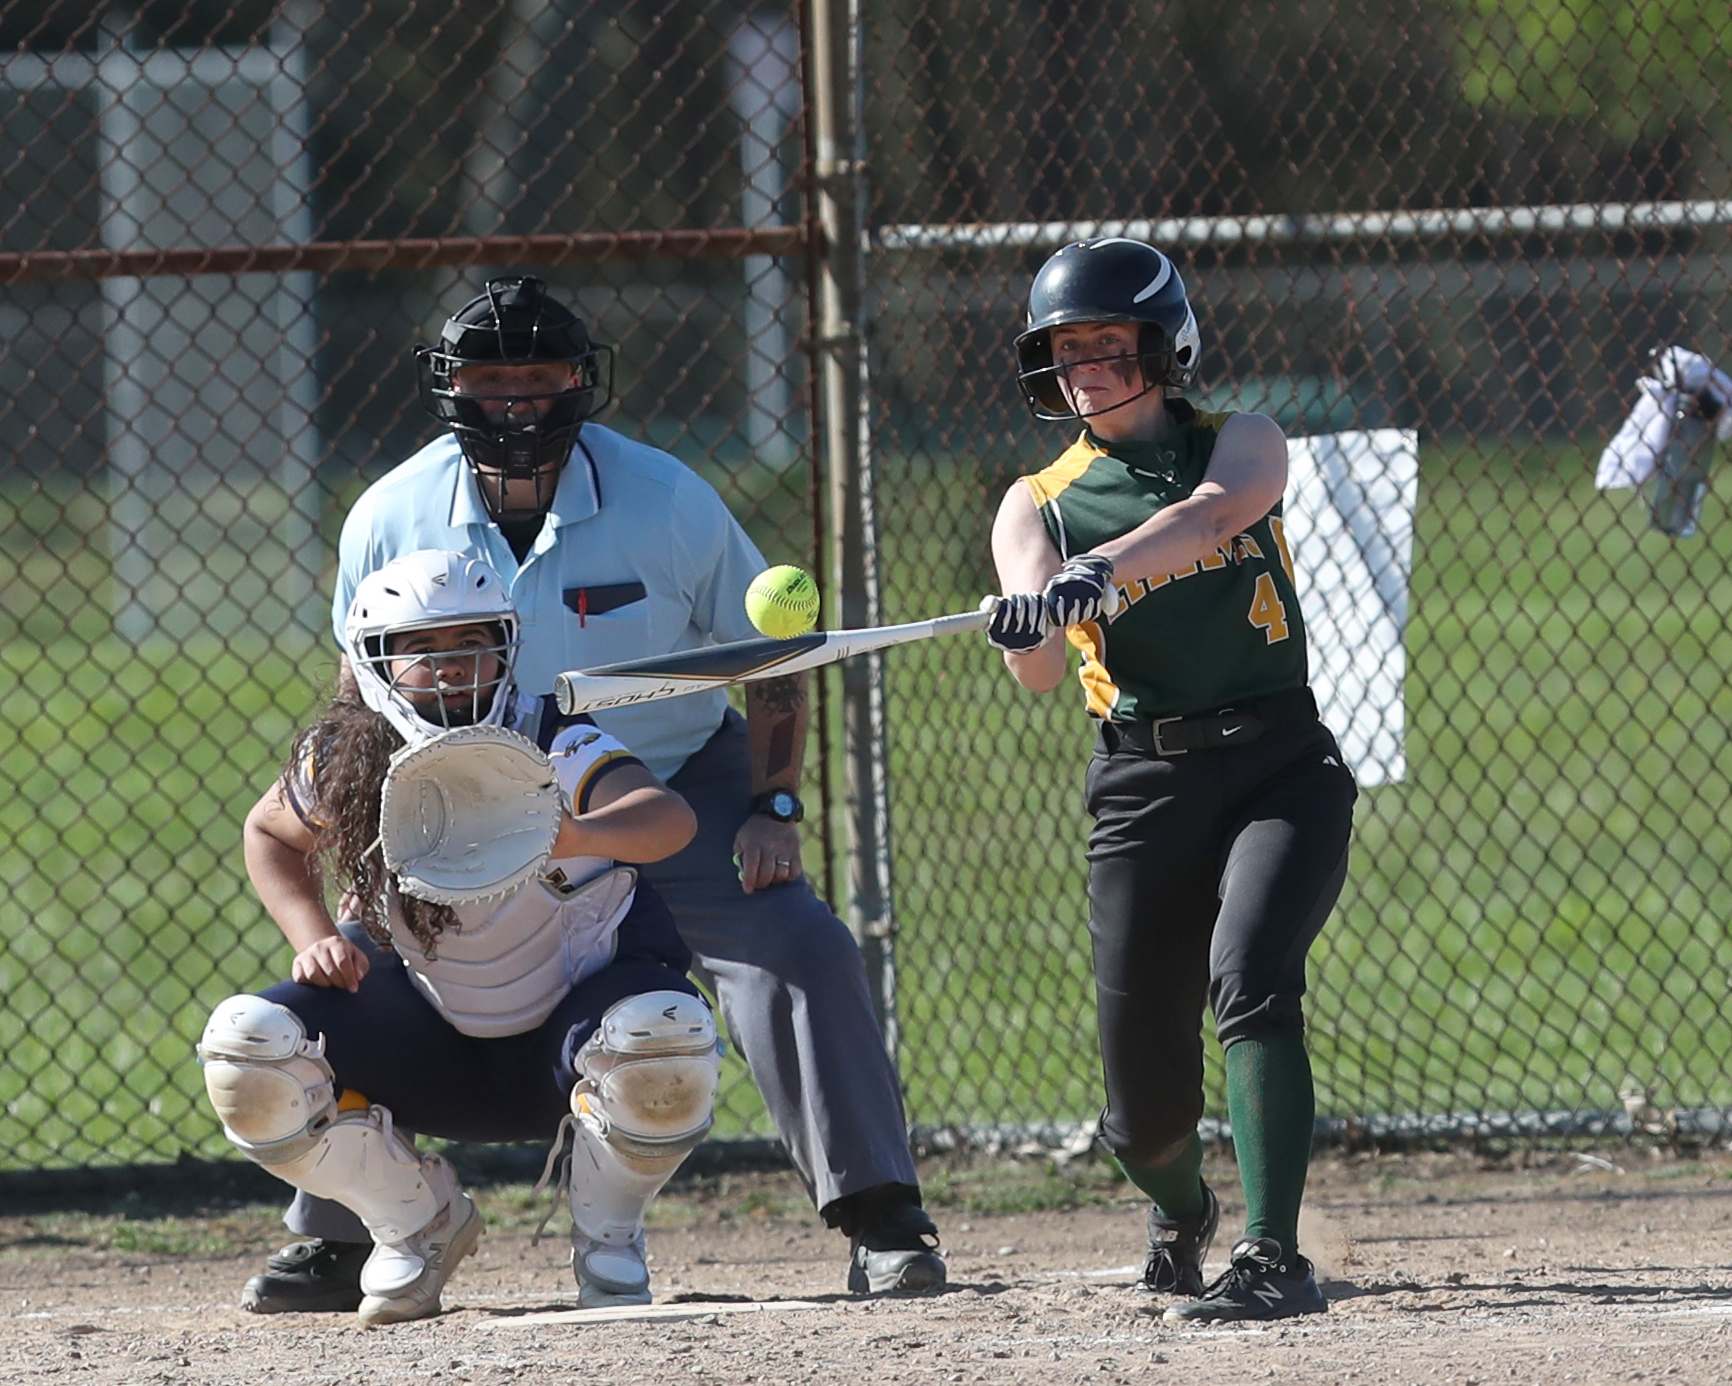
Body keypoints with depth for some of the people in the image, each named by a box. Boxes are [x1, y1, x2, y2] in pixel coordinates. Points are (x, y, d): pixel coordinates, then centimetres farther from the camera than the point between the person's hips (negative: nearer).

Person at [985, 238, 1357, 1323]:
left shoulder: (1241, 444, 5)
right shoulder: (1041, 505, 8)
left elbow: (1213, 512, -21)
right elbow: (1040, 675, -10)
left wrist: (1094, 572, -38)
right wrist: (1027, 626, -35)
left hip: (1281, 765, -2)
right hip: (1145, 786, 2)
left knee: (1249, 976, -28)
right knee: (1145, 1106, 3)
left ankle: (1275, 1259, -27)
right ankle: (1183, 1209, 39)